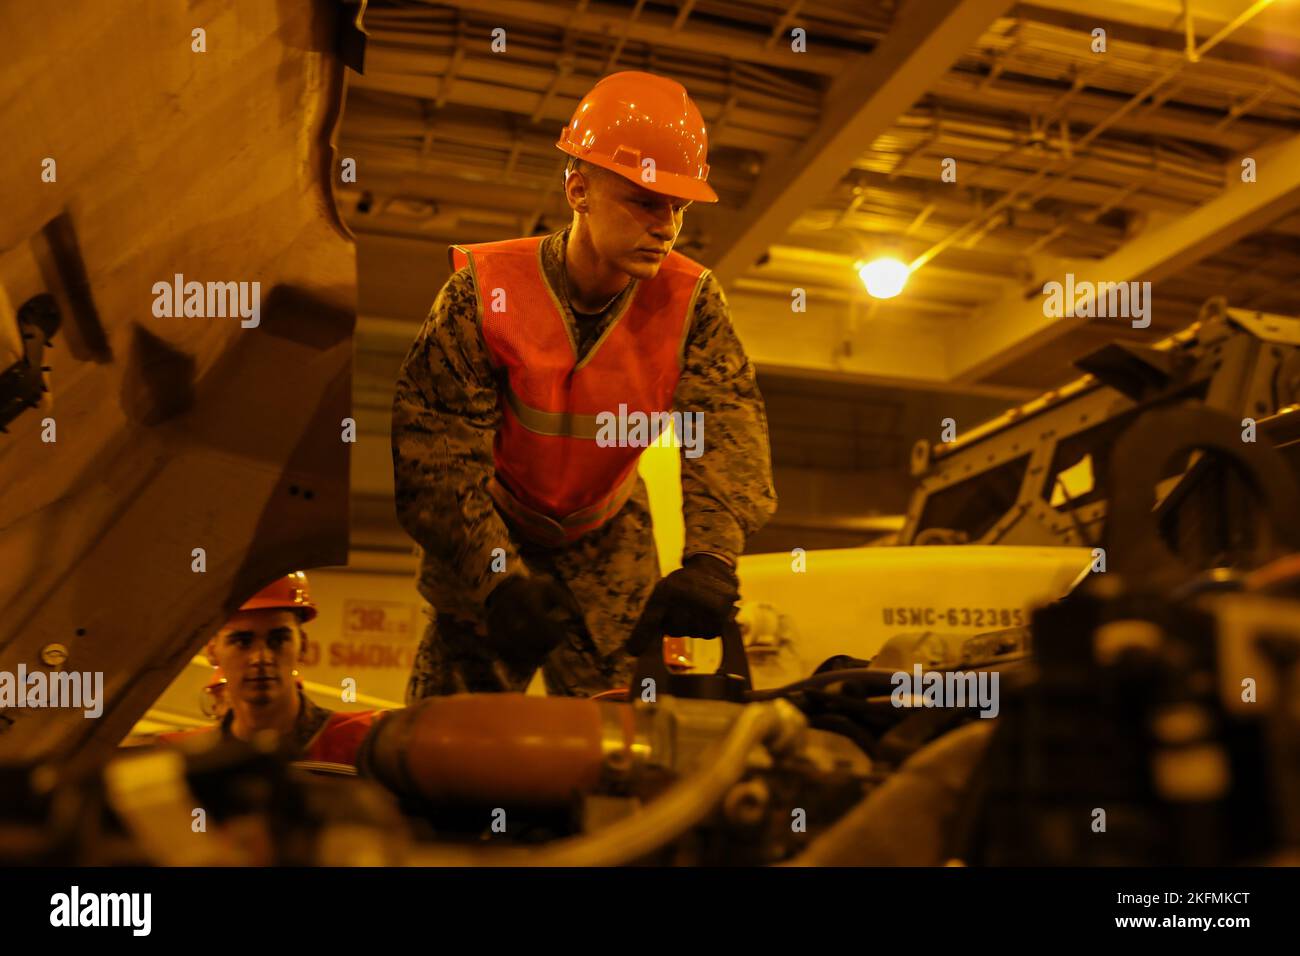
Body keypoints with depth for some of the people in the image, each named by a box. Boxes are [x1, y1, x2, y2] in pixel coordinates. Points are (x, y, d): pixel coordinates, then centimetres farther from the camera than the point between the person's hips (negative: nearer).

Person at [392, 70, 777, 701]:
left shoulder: (691, 302, -16)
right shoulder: (483, 292, -24)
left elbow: (727, 424, -28)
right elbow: (435, 450, -28)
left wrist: (711, 558, -46)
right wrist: (498, 580, -42)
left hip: (607, 537, 2)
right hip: (490, 535, -2)